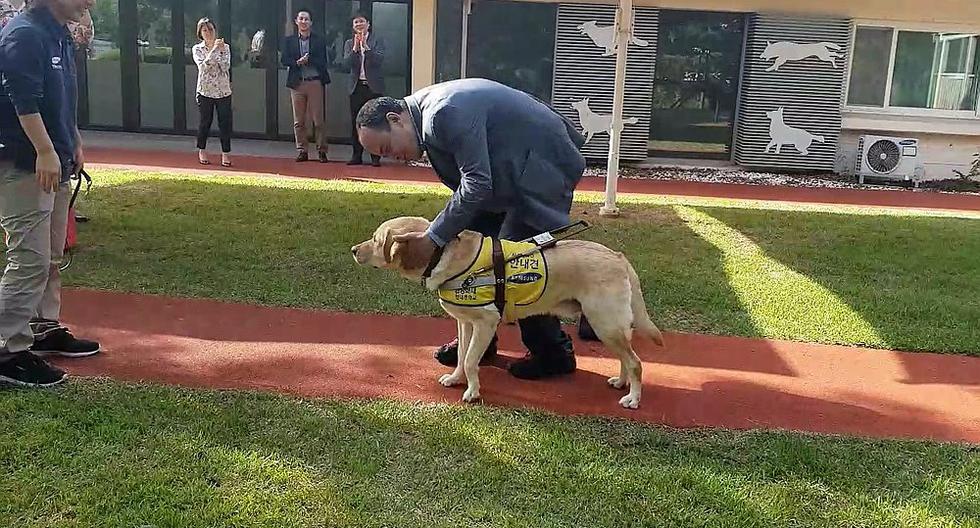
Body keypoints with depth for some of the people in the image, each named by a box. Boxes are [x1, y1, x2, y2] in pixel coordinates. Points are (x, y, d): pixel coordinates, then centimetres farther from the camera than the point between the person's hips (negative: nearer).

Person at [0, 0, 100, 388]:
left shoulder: (61, 36, 15)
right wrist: (45, 151, -28)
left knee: (51, 256, 17)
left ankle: (45, 329, 29)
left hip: (55, 164, 10)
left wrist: (73, 144, 21)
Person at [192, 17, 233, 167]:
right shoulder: (197, 49, 2)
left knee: (225, 123, -1)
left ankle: (226, 153, 6)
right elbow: (203, 66, -16)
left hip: (223, 91, 1)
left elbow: (226, 67, -8)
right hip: (205, 91, -1)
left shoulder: (224, 47, 5)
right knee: (205, 122, 7)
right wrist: (214, 49, -19)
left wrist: (220, 51, -15)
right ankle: (202, 151, 24)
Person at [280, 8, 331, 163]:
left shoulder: (320, 40, 5)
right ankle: (301, 151, 11)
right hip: (297, 83, 2)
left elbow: (324, 61, -4)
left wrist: (308, 60, -15)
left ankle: (322, 151, 3)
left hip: (315, 82, -2)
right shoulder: (288, 41, 10)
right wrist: (298, 62, -16)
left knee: (318, 119, -3)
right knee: (298, 121, 4)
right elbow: (284, 60, 0)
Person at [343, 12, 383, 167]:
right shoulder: (349, 43, 11)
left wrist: (365, 46, -17)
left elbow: (379, 60, -11)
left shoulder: (377, 40, 3)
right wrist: (355, 47, -13)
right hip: (356, 87, 3)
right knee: (356, 122, 5)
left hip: (374, 86, -3)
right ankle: (357, 155, 10)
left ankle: (375, 156, 0)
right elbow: (347, 63, -2)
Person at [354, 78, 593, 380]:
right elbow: (463, 182, 7)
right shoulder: (426, 114, 3)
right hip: (509, 168, 10)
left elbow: (477, 184, -31)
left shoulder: (445, 113, -28)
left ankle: (553, 353, 5)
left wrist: (433, 238, -28)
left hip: (541, 168, -10)